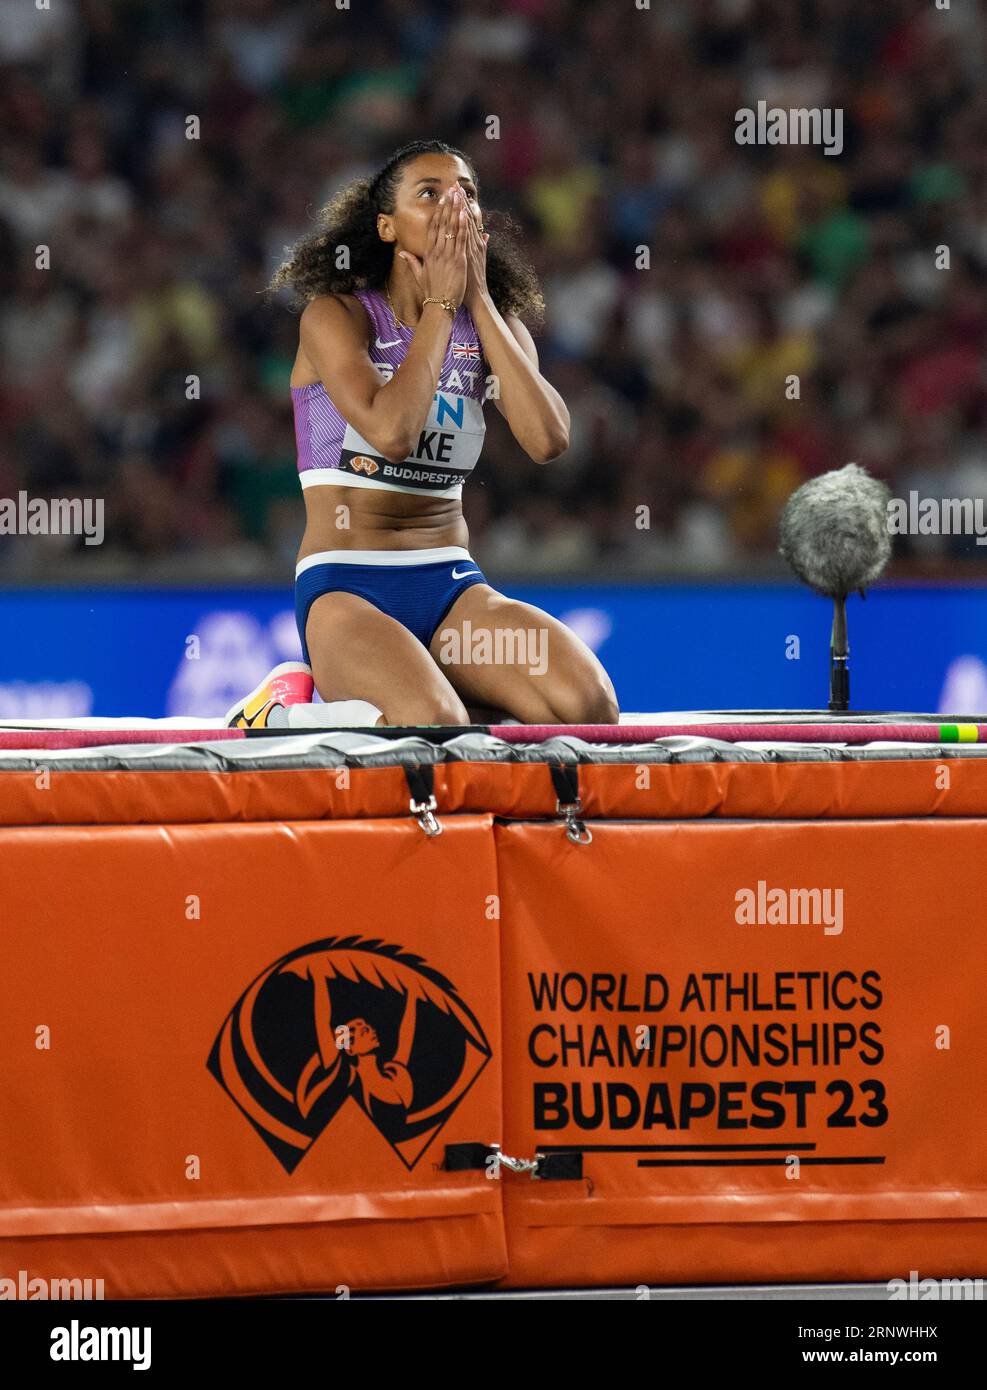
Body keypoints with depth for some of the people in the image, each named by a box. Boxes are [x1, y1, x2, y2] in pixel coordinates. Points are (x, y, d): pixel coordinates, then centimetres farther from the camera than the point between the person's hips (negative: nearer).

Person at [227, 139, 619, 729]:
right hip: (347, 589, -5)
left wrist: (479, 299, -6)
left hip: (453, 589, 5)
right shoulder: (335, 316, -3)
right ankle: (291, 702, -3)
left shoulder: (493, 324, 12)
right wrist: (440, 303, -11)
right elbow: (391, 431, -22)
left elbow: (548, 439, -8)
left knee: (590, 703, -25)